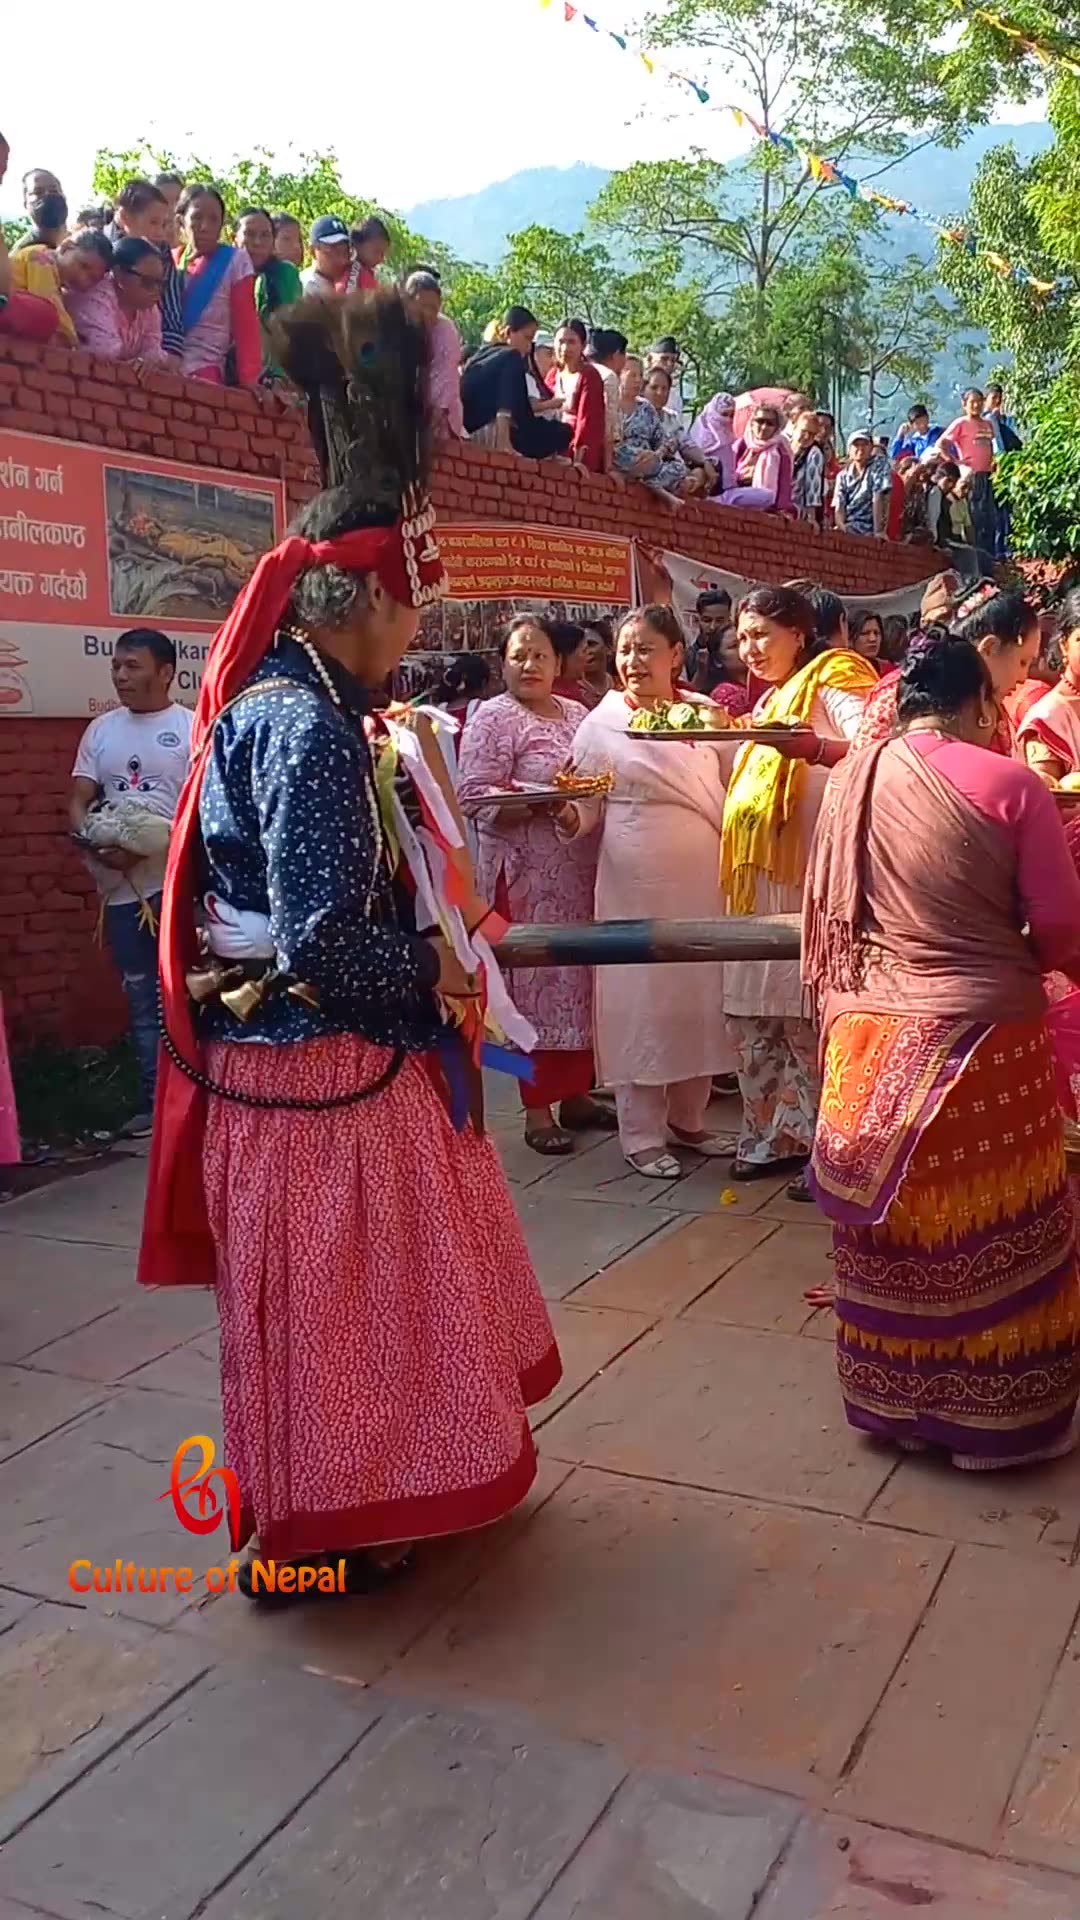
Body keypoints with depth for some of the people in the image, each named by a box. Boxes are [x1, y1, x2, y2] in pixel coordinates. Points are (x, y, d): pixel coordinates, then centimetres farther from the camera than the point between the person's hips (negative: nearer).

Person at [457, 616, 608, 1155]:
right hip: (527, 874, -6)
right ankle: (538, 1107, 6)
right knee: (534, 980, -3)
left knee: (579, 977, 10)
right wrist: (542, 802, -24)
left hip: (582, 873, 6)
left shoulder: (577, 714, 16)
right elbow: (474, 795, -13)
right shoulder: (494, 718, -4)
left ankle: (575, 1092, 22)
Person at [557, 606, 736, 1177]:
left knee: (700, 997, 9)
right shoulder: (600, 724, 1)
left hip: (703, 886, 3)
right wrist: (565, 813, -22)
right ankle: (642, 1134, 13)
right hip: (634, 888, -3)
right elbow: (584, 814, -1)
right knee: (640, 1001, 1)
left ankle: (687, 1117, 27)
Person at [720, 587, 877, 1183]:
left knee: (809, 1020, -7)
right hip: (761, 884, 9)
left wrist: (816, 749, -36)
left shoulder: (833, 682, -4)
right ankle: (777, 1136, 20)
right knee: (752, 1016, 9)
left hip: (812, 882, -9)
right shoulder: (774, 700, 23)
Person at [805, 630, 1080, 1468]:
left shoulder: (850, 782, 3)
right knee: (995, 1229, 10)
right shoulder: (1009, 784, -10)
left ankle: (892, 1401, 31)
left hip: (871, 1034, 5)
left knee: (892, 1226, 17)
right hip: (983, 1036, -4)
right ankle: (997, 1415, 24)